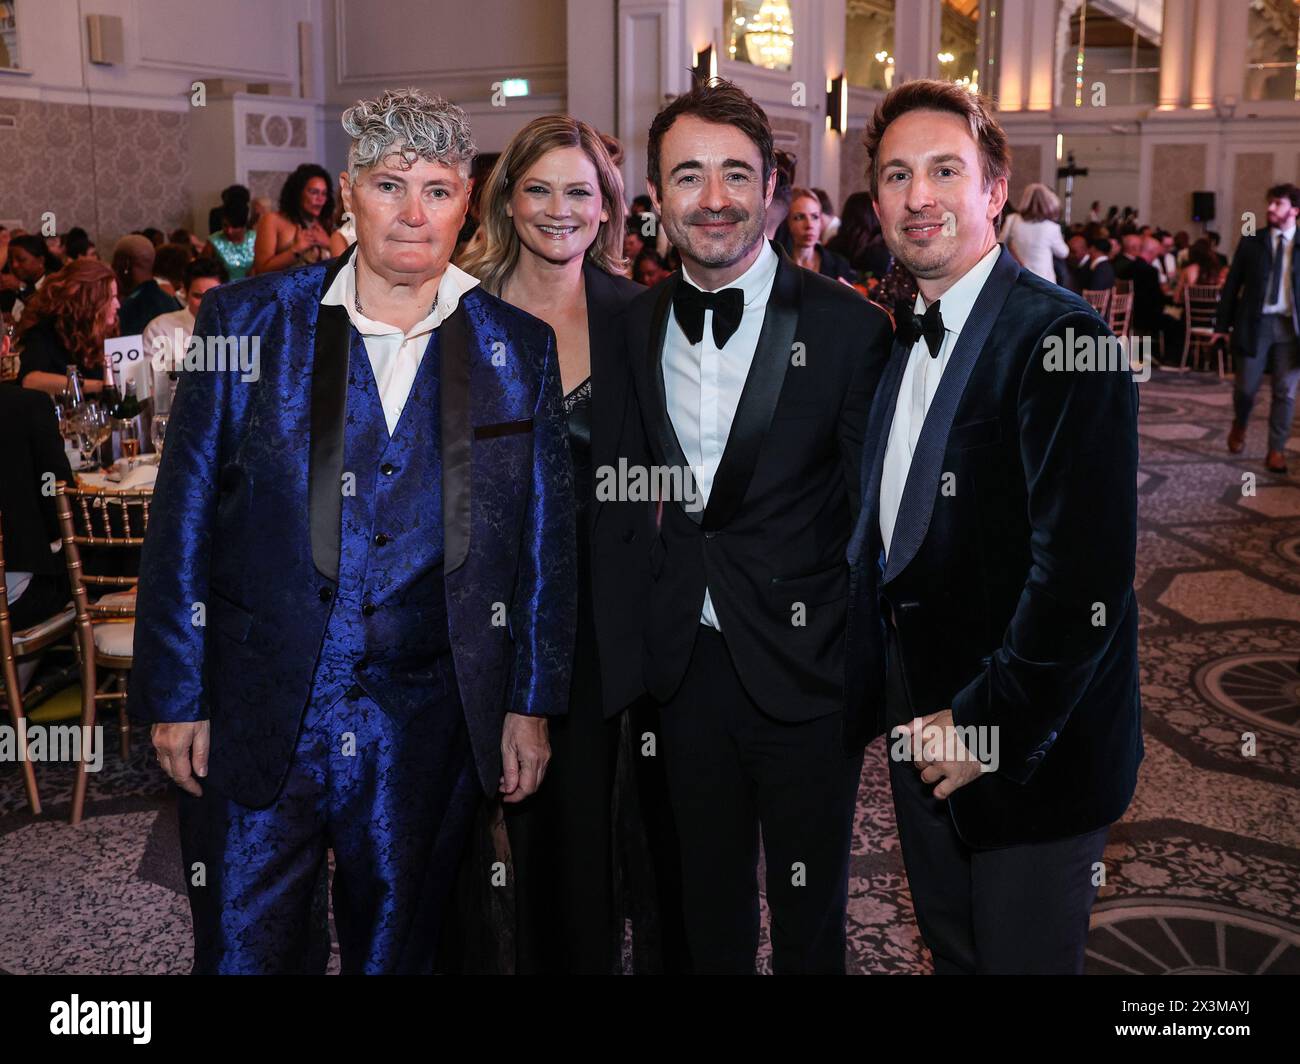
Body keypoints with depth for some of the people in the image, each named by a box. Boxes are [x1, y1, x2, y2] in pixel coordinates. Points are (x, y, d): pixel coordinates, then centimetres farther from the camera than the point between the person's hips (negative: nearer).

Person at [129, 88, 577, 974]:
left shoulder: (521, 349, 2)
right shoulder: (247, 321, -1)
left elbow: (546, 540, 5)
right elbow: (184, 519, 0)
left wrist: (531, 703, 3)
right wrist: (177, 694, -2)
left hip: (428, 726, 1)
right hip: (257, 720, -1)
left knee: (399, 949, 16)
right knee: (246, 948, 9)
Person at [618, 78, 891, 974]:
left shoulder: (850, 328, -9)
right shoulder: (630, 327, 4)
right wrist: (637, 642, 3)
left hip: (804, 673, -3)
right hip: (682, 669, 4)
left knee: (809, 917, 14)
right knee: (709, 905, 20)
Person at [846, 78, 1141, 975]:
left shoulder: (1060, 338, -19)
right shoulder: (905, 344, 9)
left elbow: (1083, 571, -25)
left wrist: (989, 727, -19)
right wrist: (883, 697, 6)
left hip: (1031, 751, -7)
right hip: (924, 730, 8)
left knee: (1022, 957, 10)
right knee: (952, 952, 22)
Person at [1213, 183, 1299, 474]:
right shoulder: (1251, 241, 4)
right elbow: (1232, 283, 6)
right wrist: (1222, 323, 2)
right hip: (1256, 322, 0)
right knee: (1245, 386, 3)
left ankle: (1276, 450, 12)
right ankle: (1239, 425, 33)